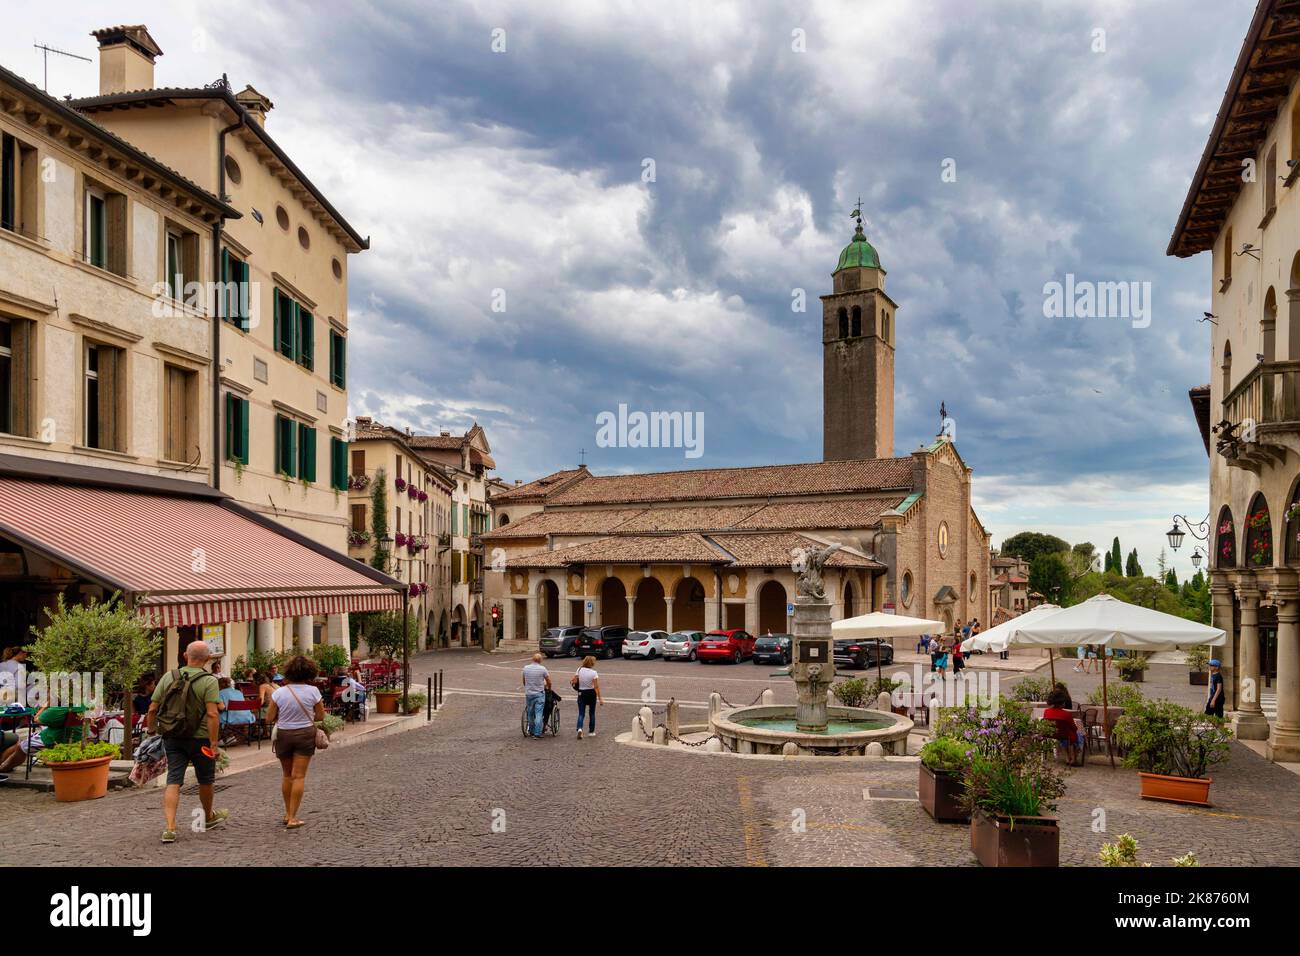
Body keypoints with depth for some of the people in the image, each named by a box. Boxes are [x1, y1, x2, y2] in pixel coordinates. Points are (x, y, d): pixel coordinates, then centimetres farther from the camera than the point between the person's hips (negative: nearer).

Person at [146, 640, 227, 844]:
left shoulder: (168, 677, 1)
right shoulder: (209, 681, -12)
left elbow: (153, 709, 1)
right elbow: (212, 715, -20)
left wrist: (152, 732, 14)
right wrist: (214, 744, -18)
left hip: (172, 738, 3)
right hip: (200, 738, -3)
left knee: (173, 781, 3)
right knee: (205, 780, 16)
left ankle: (170, 827, -9)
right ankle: (209, 818, 36)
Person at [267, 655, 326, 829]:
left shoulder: (279, 692, -9)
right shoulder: (313, 691, -11)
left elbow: (269, 719, -5)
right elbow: (321, 716, -3)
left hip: (283, 735, 2)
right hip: (305, 734, -1)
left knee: (287, 775, 18)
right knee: (299, 776, 2)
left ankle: (287, 814, 26)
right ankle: (292, 818, -1)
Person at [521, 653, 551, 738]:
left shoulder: (526, 668, 1)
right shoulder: (542, 669, -9)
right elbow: (549, 682, 0)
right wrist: (548, 688, 21)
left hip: (528, 694, 3)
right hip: (539, 694, -3)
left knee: (530, 714, 15)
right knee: (538, 714, -3)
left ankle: (531, 731, 25)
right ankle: (537, 734, -6)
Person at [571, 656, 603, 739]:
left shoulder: (579, 670, -5)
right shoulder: (593, 673, -14)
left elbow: (574, 681, -4)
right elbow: (596, 687, -15)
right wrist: (600, 698, -12)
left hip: (581, 694, 2)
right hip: (591, 693, -2)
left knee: (581, 713, 4)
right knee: (592, 713, 15)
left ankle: (579, 728, -19)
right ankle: (591, 731, 23)